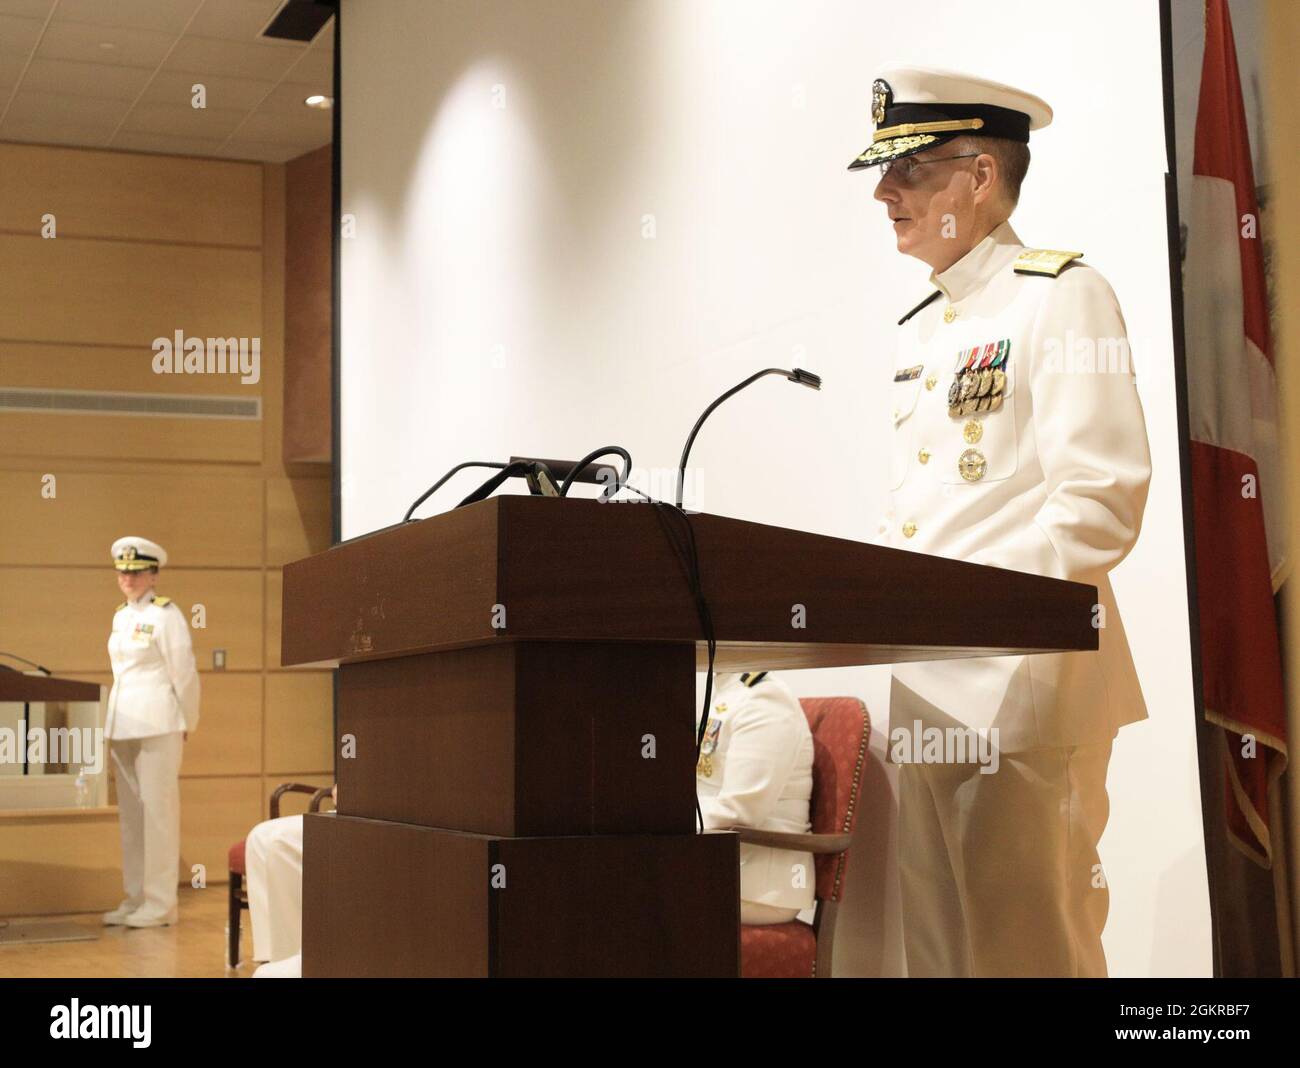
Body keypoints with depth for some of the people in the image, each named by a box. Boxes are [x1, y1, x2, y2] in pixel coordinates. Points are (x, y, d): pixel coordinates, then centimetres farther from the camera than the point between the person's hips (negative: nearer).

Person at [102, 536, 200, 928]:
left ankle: (160, 904, -2)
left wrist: (186, 723, -1)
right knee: (130, 812, 9)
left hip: (157, 724, -7)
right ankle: (135, 899, 16)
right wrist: (119, 716, 19)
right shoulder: (120, 616, 14)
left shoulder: (166, 614, -7)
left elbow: (185, 674, -6)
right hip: (122, 723, 7)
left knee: (157, 808, -6)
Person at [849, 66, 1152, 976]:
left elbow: (1101, 503, -16)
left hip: (1024, 678, -8)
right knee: (940, 943, 12)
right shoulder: (919, 332, 19)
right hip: (926, 687, 8)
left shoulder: (1061, 295, -6)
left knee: (1030, 945, -4)